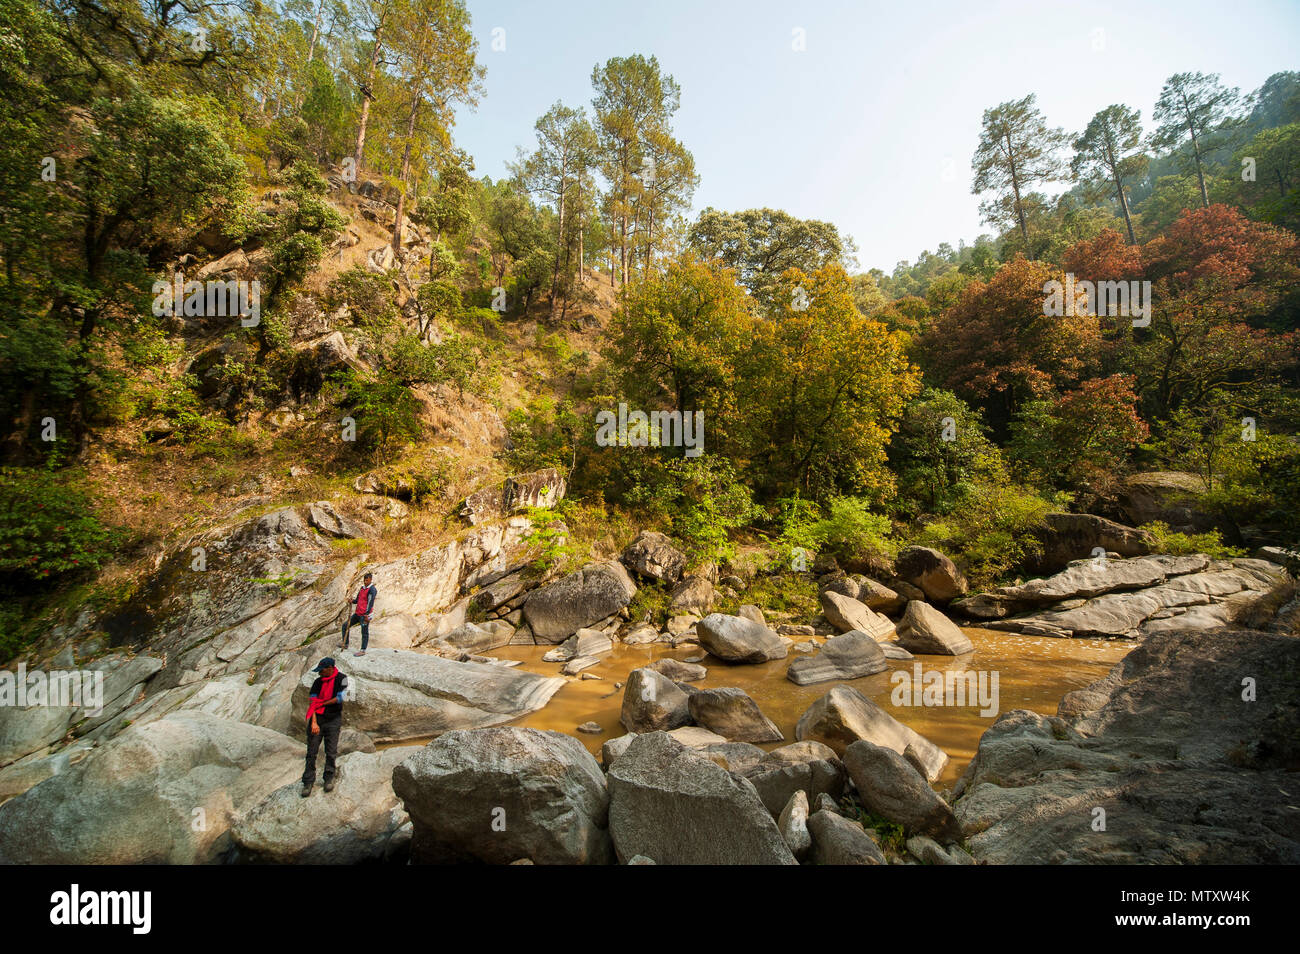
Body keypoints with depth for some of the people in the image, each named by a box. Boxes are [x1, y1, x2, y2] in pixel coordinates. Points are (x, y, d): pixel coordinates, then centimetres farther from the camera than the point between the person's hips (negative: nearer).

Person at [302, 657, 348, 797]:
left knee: (331, 752, 2)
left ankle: (329, 778, 20)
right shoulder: (318, 682, 0)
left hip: (333, 720, -2)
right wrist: (314, 722, -13)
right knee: (311, 752, 2)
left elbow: (340, 698, -12)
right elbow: (312, 702, -4)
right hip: (317, 719, 2)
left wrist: (322, 703, -8)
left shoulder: (341, 679, -6)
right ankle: (308, 781, 14)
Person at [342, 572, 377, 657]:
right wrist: (352, 601, -3)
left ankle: (363, 651, 4)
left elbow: (370, 602, -19)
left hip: (364, 615, -9)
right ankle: (345, 644, 25)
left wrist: (366, 614, -24)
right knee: (345, 625, 15)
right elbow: (357, 599, 20)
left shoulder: (372, 589, -12)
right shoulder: (362, 588, 14)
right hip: (357, 613, 9)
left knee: (364, 633, -2)